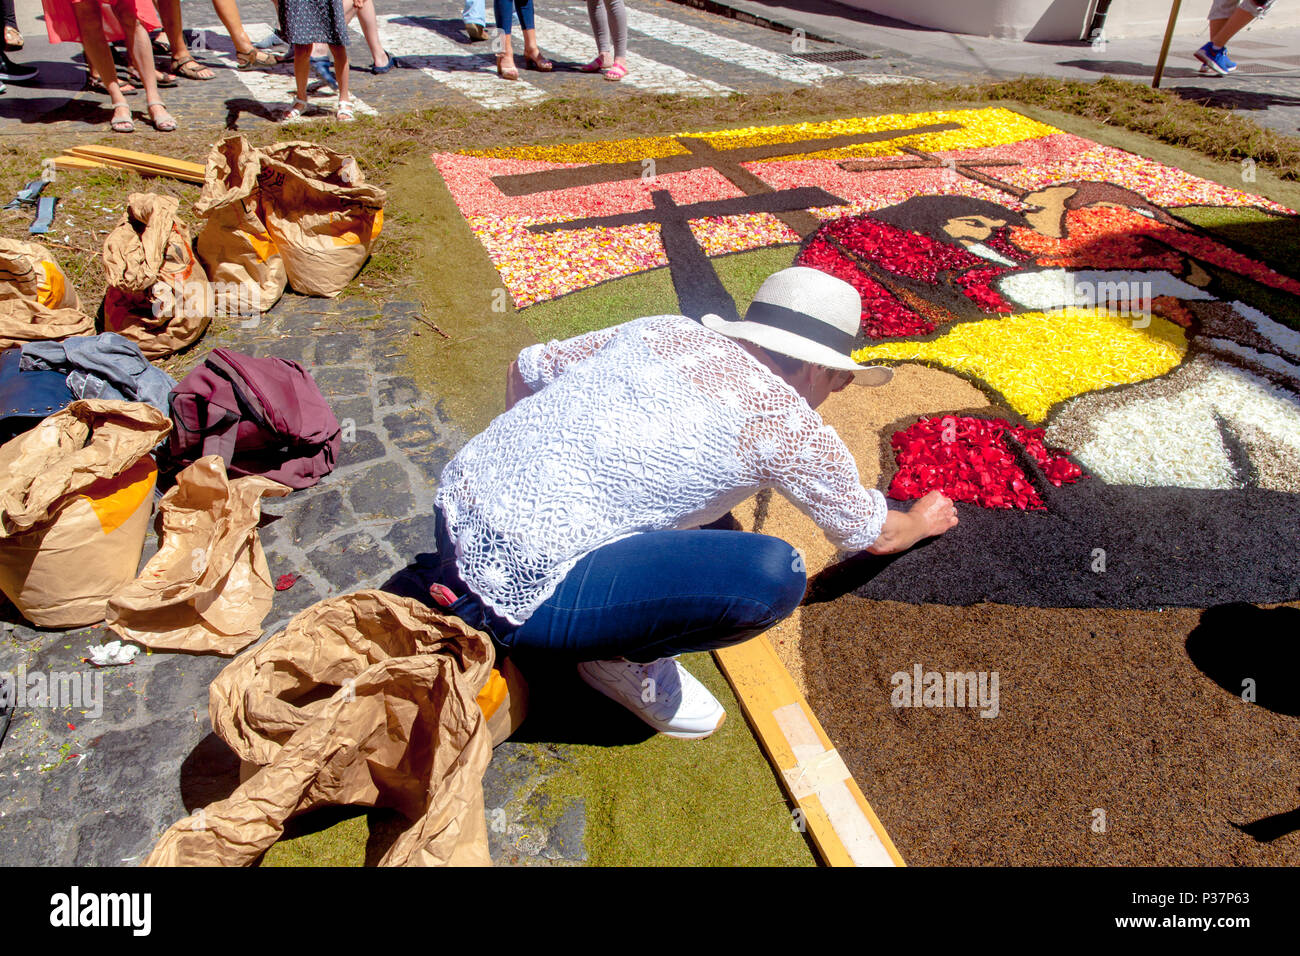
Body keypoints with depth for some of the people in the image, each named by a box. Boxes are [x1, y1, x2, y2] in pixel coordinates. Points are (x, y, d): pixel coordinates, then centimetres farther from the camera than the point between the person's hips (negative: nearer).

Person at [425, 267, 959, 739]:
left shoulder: (666, 329, 11)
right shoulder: (789, 423, -4)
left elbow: (528, 369, 21)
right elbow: (875, 535, 13)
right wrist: (923, 521, 34)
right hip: (517, 584, -8)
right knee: (774, 575, -15)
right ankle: (618, 657, 7)